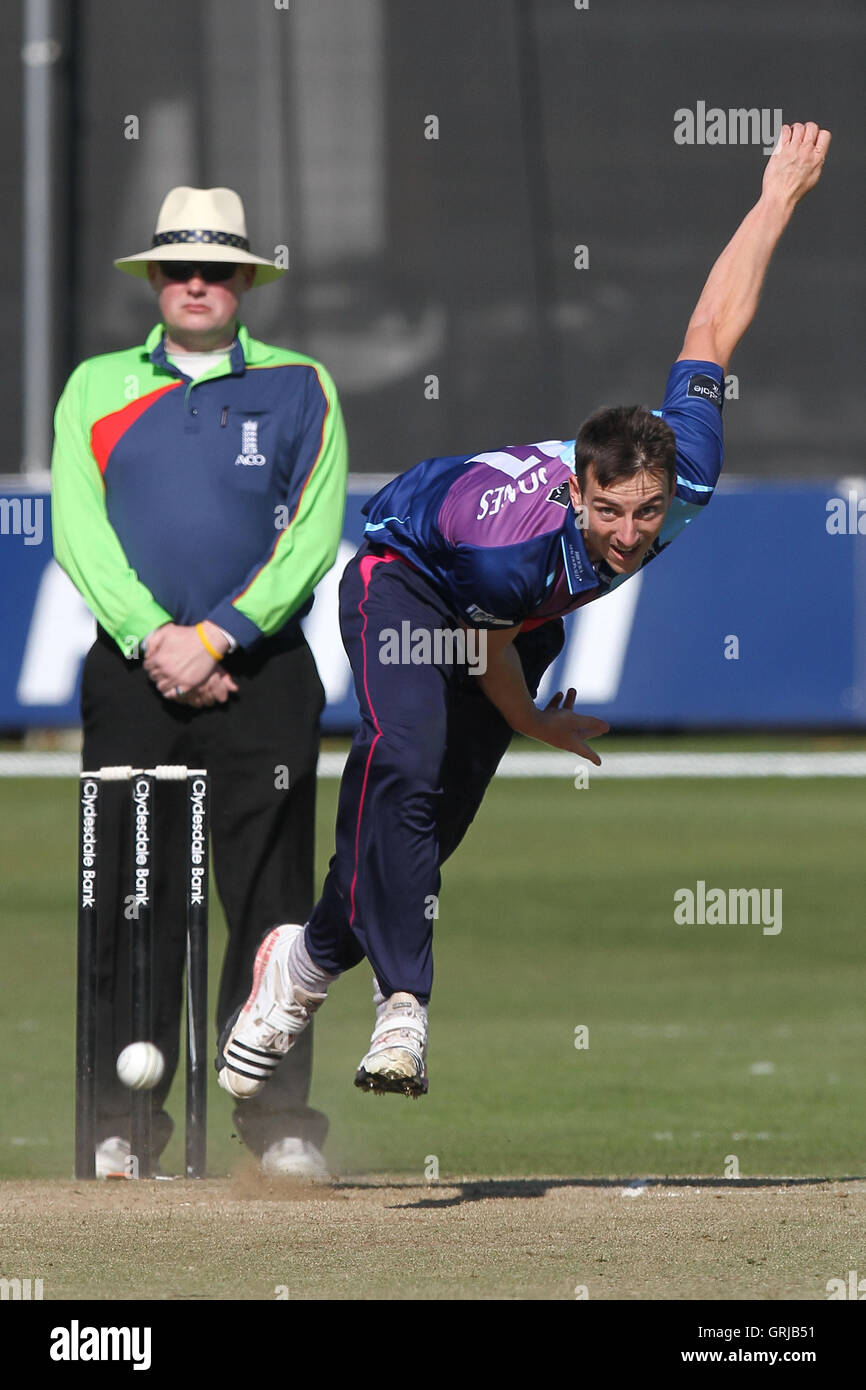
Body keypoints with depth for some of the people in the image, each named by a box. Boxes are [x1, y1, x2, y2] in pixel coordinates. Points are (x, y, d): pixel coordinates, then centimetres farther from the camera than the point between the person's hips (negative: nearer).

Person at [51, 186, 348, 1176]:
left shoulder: (300, 389, 8)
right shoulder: (94, 387, 11)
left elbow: (313, 537, -2)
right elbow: (78, 529, 1)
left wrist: (214, 638, -12)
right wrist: (156, 641, -12)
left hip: (262, 673, -1)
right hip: (132, 673, 1)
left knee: (270, 898, -4)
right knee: (131, 900, -1)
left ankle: (281, 1121, -1)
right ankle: (122, 1121, 3)